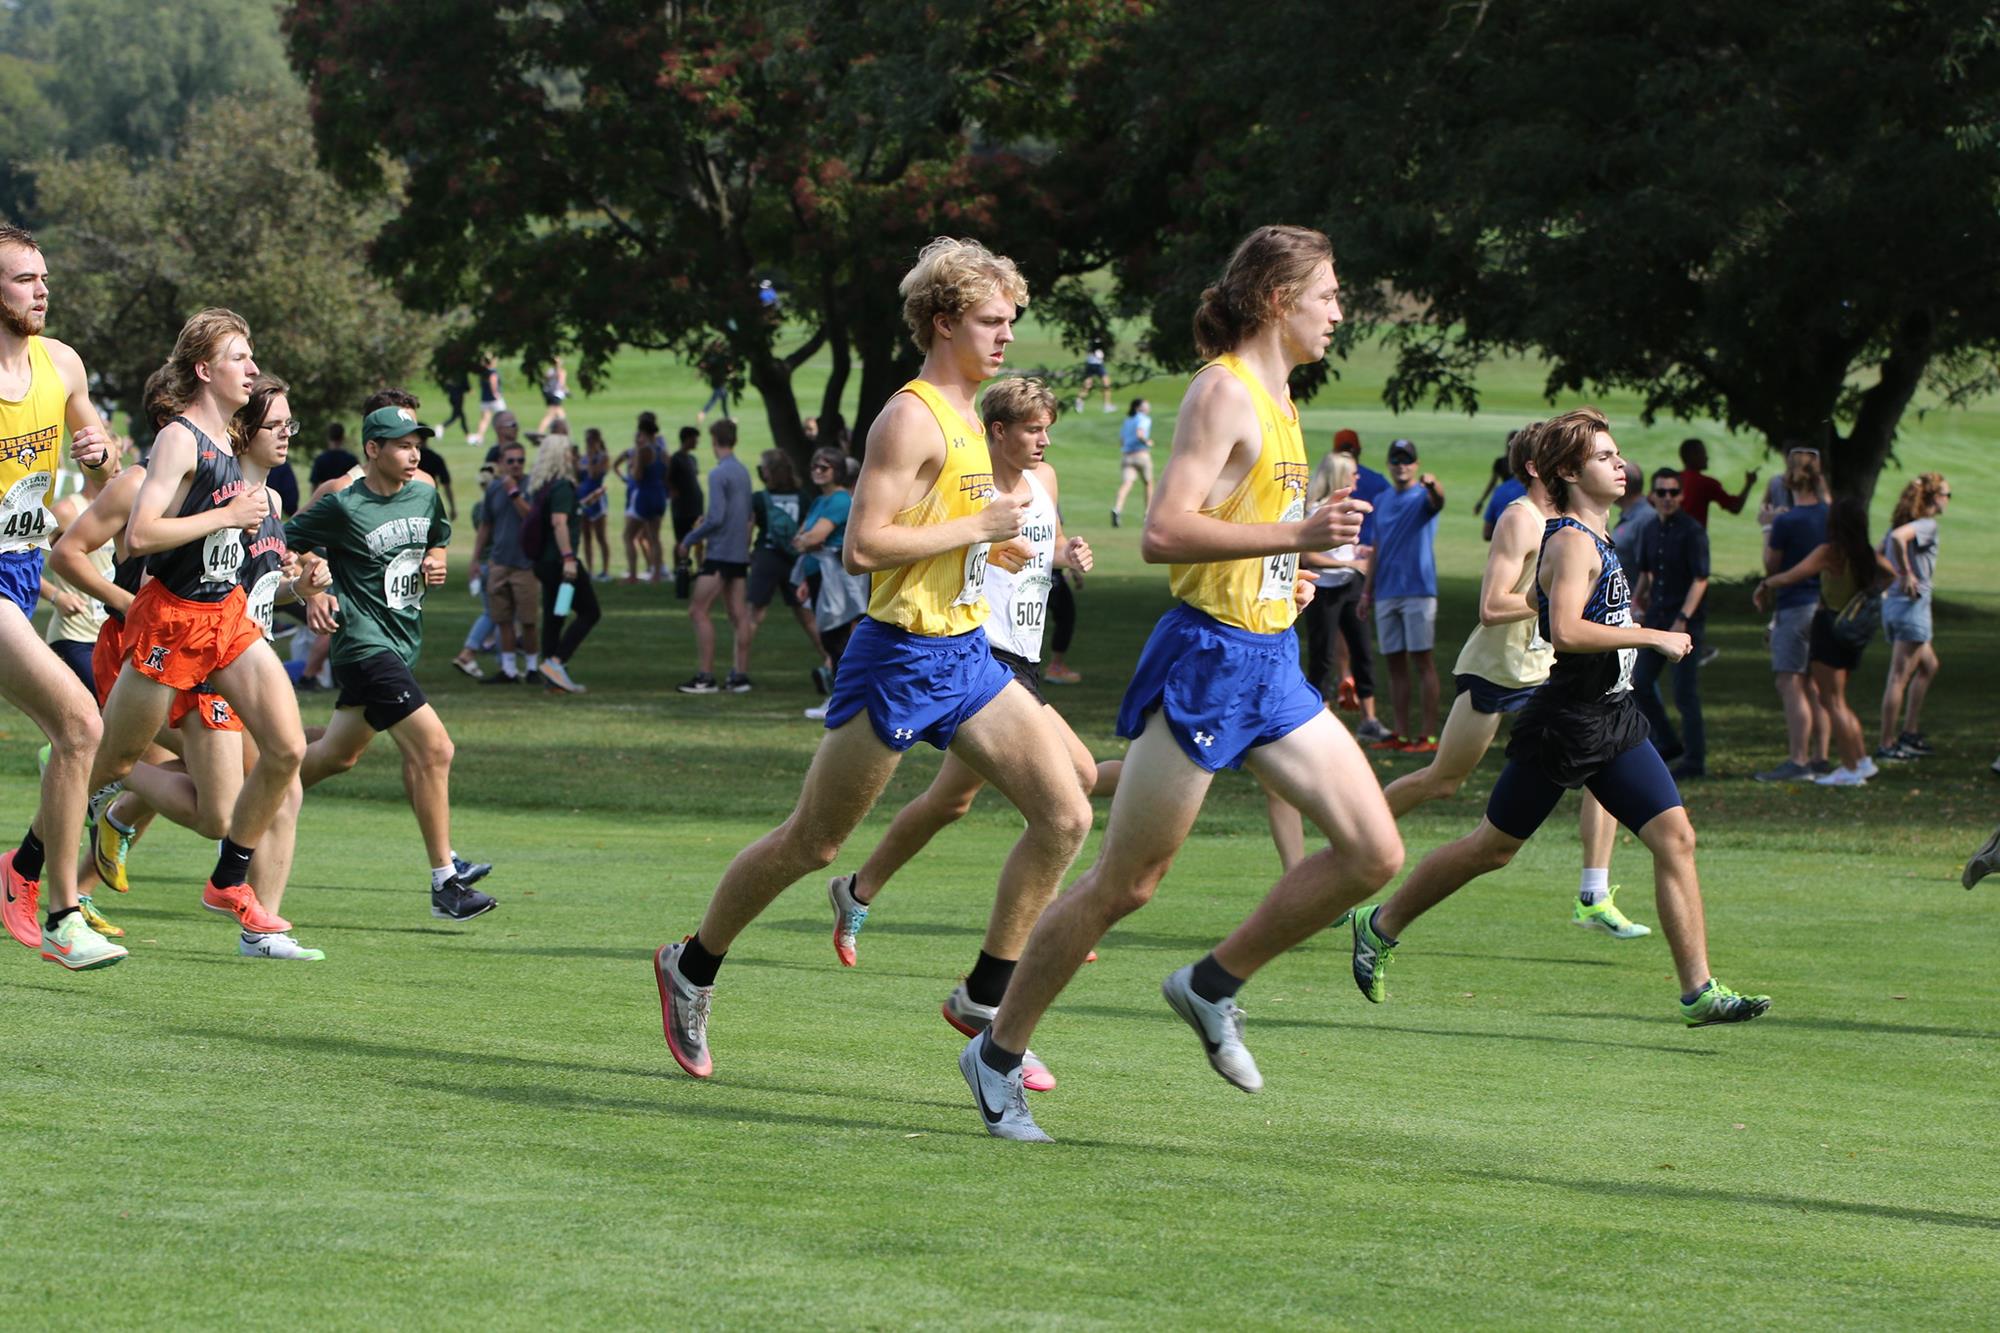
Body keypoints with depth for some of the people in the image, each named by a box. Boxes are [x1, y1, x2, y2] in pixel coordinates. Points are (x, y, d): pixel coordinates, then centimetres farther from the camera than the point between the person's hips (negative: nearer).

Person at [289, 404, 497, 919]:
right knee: (434, 747, -16)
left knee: (338, 755, 19)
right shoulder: (342, 507, -12)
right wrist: (314, 594, -16)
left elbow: (438, 541, 26)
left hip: (403, 640, 8)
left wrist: (436, 563, 4)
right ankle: (445, 885, -12)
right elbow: (286, 545, -3)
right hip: (365, 641, -8)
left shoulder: (425, 497, 7)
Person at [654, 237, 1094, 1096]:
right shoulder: (911, 419, -15)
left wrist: (989, 542, 10)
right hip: (900, 659, -9)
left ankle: (985, 996, 5)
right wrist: (978, 526, -20)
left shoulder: (962, 418, 14)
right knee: (812, 842, 3)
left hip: (966, 654, 9)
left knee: (1065, 815, -4)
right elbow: (863, 546, -23)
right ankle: (691, 968, 22)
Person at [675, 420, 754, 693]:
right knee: (738, 614, 7)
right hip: (740, 553, 8)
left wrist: (688, 540, -9)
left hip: (720, 554, -8)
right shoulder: (743, 472, 12)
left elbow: (716, 518, -19)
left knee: (699, 611, -4)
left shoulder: (719, 474, -14)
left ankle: (705, 676, -8)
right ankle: (739, 675, 6)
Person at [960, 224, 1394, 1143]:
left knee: (1374, 853, 0)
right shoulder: (1223, 392, -13)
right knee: (1124, 884, -2)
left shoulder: (1274, 399, 16)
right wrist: (1296, 534, -28)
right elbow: (1162, 532, -24)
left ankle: (1213, 984, 14)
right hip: (1207, 659, -9)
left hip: (1272, 664, 9)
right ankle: (998, 1053, 11)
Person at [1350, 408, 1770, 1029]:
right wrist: (1655, 638, -24)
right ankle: (1382, 926, 24)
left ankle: (1698, 990, -8)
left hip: (1614, 721, 9)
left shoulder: (1595, 537, 14)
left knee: (1675, 836, -5)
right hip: (1563, 725, -9)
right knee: (1493, 846, 5)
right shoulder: (1572, 542, -16)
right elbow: (1566, 631, -30)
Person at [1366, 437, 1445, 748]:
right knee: (1395, 663, 7)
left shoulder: (1422, 497, -3)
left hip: (1418, 590, -6)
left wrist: (1433, 486, -51)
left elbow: (1438, 502, -28)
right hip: (1386, 593, 6)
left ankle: (1429, 735, -9)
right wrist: (1367, 591, 16)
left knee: (1423, 661, -7)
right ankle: (1402, 734, 11)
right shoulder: (1382, 500, 16)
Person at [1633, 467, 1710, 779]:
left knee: (1685, 693, -5)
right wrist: (1638, 602, 22)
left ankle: (1694, 761, 3)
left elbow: (1700, 579, -16)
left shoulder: (1692, 532, -11)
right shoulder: (1652, 531, 10)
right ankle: (1667, 743, 21)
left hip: (1687, 622, -7)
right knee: (1639, 683, 6)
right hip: (1658, 619, 7)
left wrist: (1683, 619, -22)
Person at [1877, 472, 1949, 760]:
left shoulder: (1902, 522, 13)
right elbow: (1898, 538, -32)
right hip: (1912, 605, -9)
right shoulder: (1927, 525, -13)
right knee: (1899, 677, -5)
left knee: (1928, 665, 22)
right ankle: (1887, 744, -2)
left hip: (1891, 604, 9)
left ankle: (1910, 733, 21)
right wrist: (1907, 574, -23)